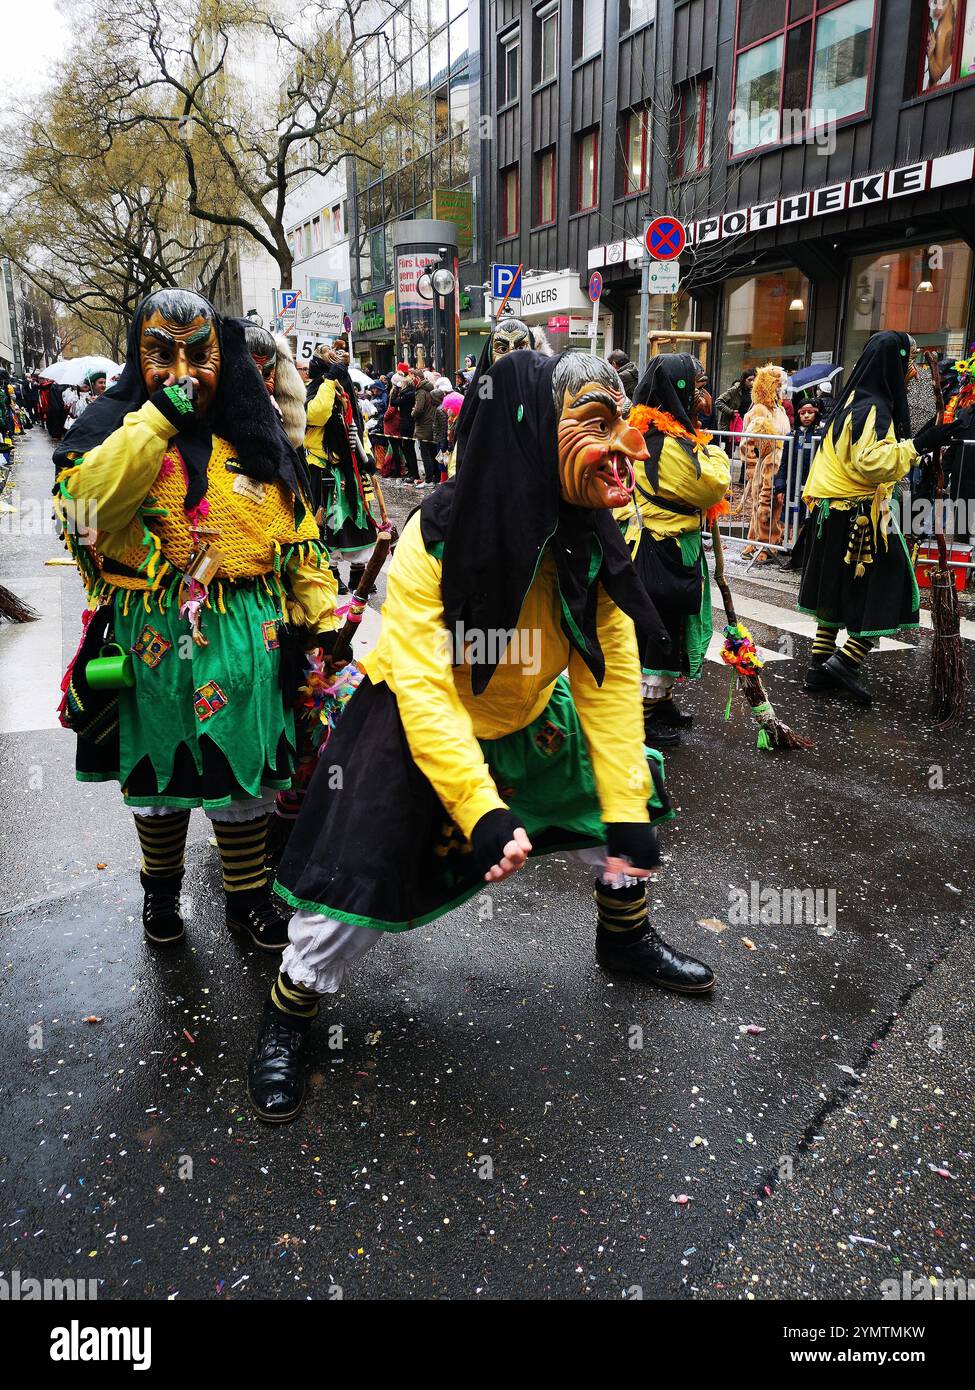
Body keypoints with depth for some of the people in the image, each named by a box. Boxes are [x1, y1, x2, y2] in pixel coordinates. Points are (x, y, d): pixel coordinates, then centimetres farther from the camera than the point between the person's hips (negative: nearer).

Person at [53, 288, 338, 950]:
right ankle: (162, 885, 39)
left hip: (246, 642, 2)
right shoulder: (117, 426, -2)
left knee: (246, 768, 11)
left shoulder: (254, 437, 6)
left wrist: (321, 617, 3)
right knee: (158, 768, 15)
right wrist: (158, 419, -25)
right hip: (153, 642, -1)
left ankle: (248, 895, 31)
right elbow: (85, 502, -23)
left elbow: (298, 534, 9)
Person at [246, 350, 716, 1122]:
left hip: (527, 717, 6)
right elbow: (425, 689, -33)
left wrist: (629, 822, -19)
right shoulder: (438, 538, -30)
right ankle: (289, 1012, 18)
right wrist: (483, 812, -43)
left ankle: (625, 933, 38)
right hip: (412, 719, -5)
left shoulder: (592, 544, -15)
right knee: (362, 877, -12)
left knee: (629, 790, 8)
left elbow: (612, 681, -16)